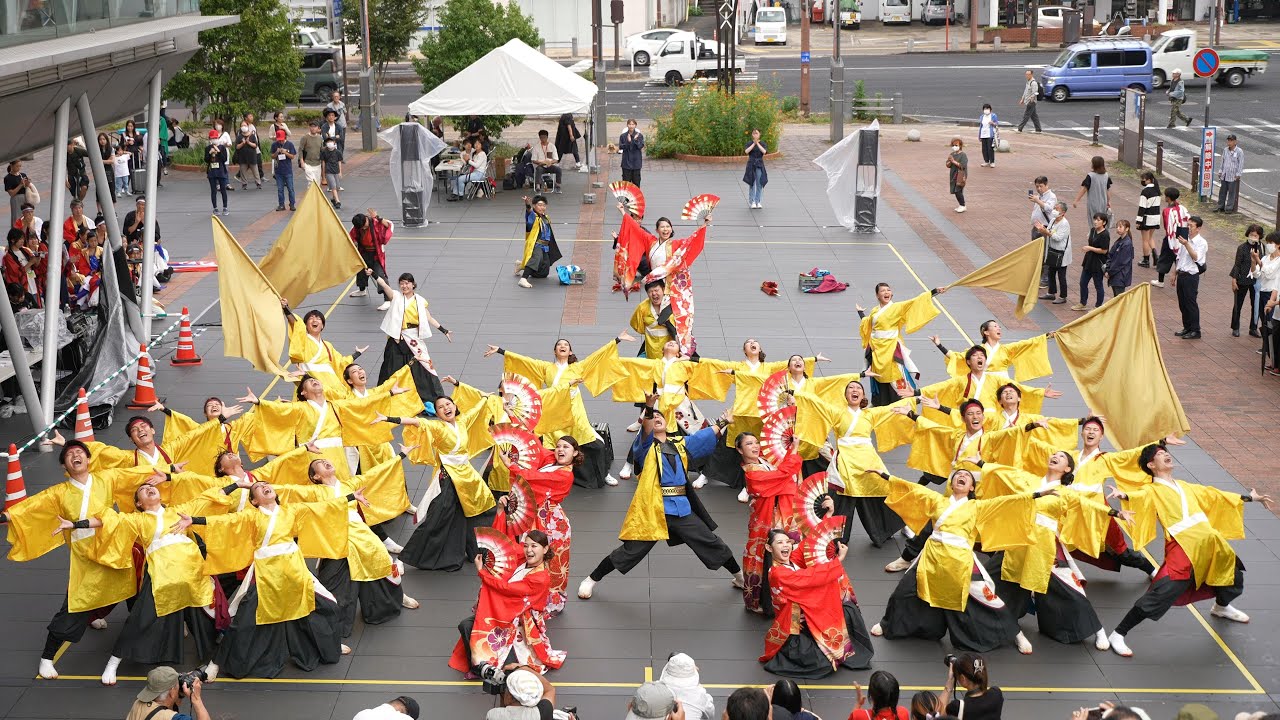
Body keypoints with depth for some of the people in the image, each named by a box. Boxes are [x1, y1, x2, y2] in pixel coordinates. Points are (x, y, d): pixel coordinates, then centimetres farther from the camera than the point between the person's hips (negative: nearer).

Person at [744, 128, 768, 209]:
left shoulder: (762, 144, 2)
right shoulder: (749, 144, 1)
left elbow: (764, 152, -17)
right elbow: (746, 152, -17)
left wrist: (757, 143, -21)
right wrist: (753, 144, -22)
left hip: (759, 165, 0)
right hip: (751, 165, 0)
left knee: (759, 184, 0)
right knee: (751, 184, 2)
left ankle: (758, 202, 7)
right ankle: (752, 202, 8)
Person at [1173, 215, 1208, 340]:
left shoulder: (1202, 243, -10)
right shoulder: (1185, 239, 10)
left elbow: (1196, 257, -24)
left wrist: (1186, 244, -31)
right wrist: (1175, 274, 17)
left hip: (1191, 276, -7)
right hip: (1181, 274, 7)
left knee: (1191, 304, -2)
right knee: (1182, 303, 12)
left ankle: (1195, 331, 7)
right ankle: (1187, 328, 24)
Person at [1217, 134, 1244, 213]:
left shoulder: (1239, 151, -9)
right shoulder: (1225, 150, 7)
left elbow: (1241, 164, -7)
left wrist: (1238, 174, -11)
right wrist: (1220, 171, 14)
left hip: (1233, 176, -6)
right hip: (1224, 175, 6)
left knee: (1231, 192, 1)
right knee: (1222, 191, 11)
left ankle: (1229, 208, 7)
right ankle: (1221, 207, 21)